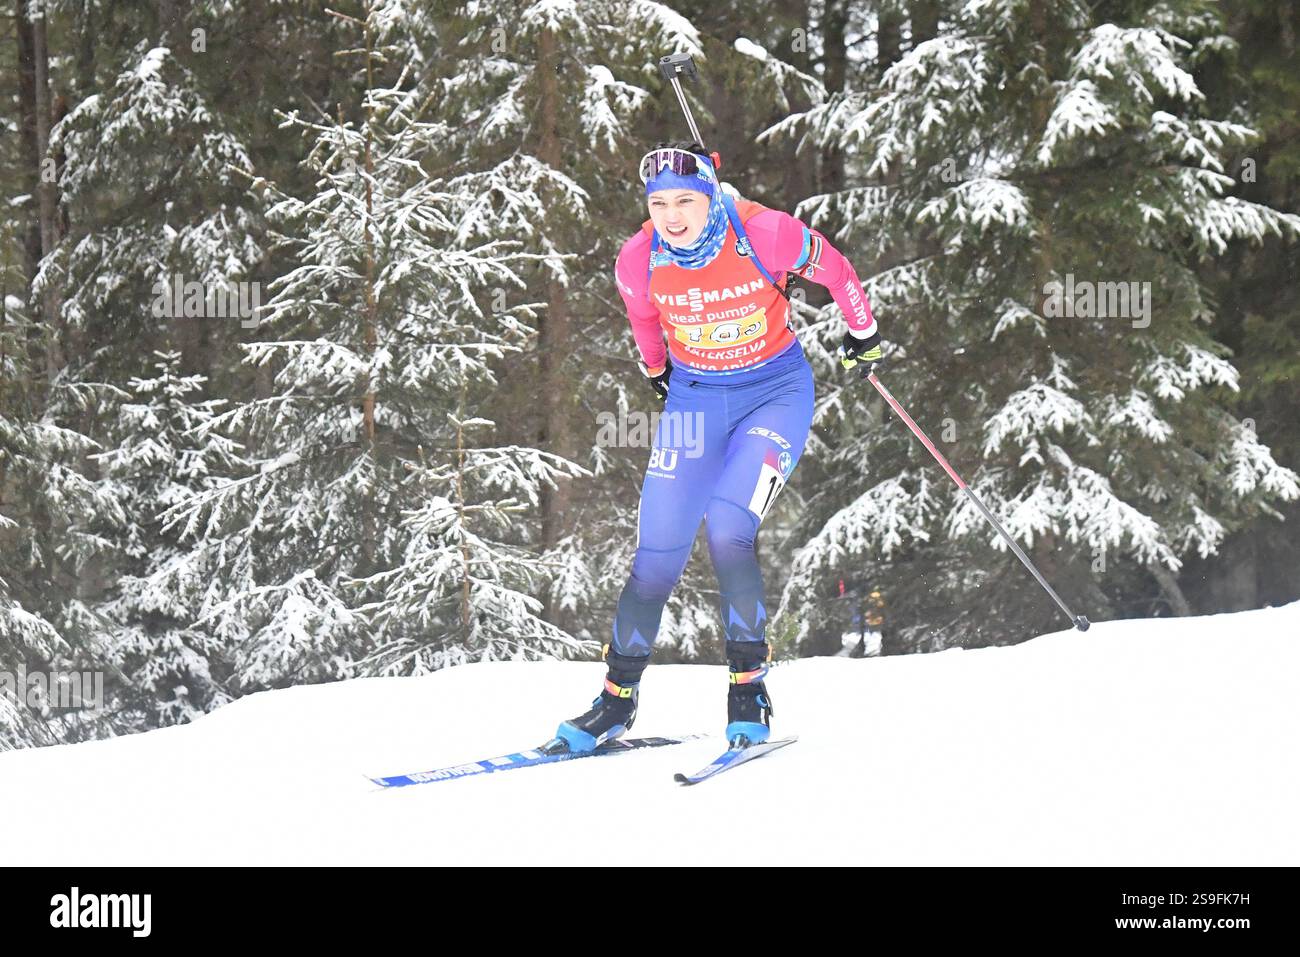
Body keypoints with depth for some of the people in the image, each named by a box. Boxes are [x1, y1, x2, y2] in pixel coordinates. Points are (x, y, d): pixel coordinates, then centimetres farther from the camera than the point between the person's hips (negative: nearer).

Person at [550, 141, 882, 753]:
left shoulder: (764, 235, -23)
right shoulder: (639, 261, -14)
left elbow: (833, 270, -4)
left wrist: (863, 332, 10)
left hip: (776, 392, -3)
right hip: (694, 398, 3)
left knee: (727, 531, -23)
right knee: (658, 552, -4)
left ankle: (749, 686, -11)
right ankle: (618, 695, 10)